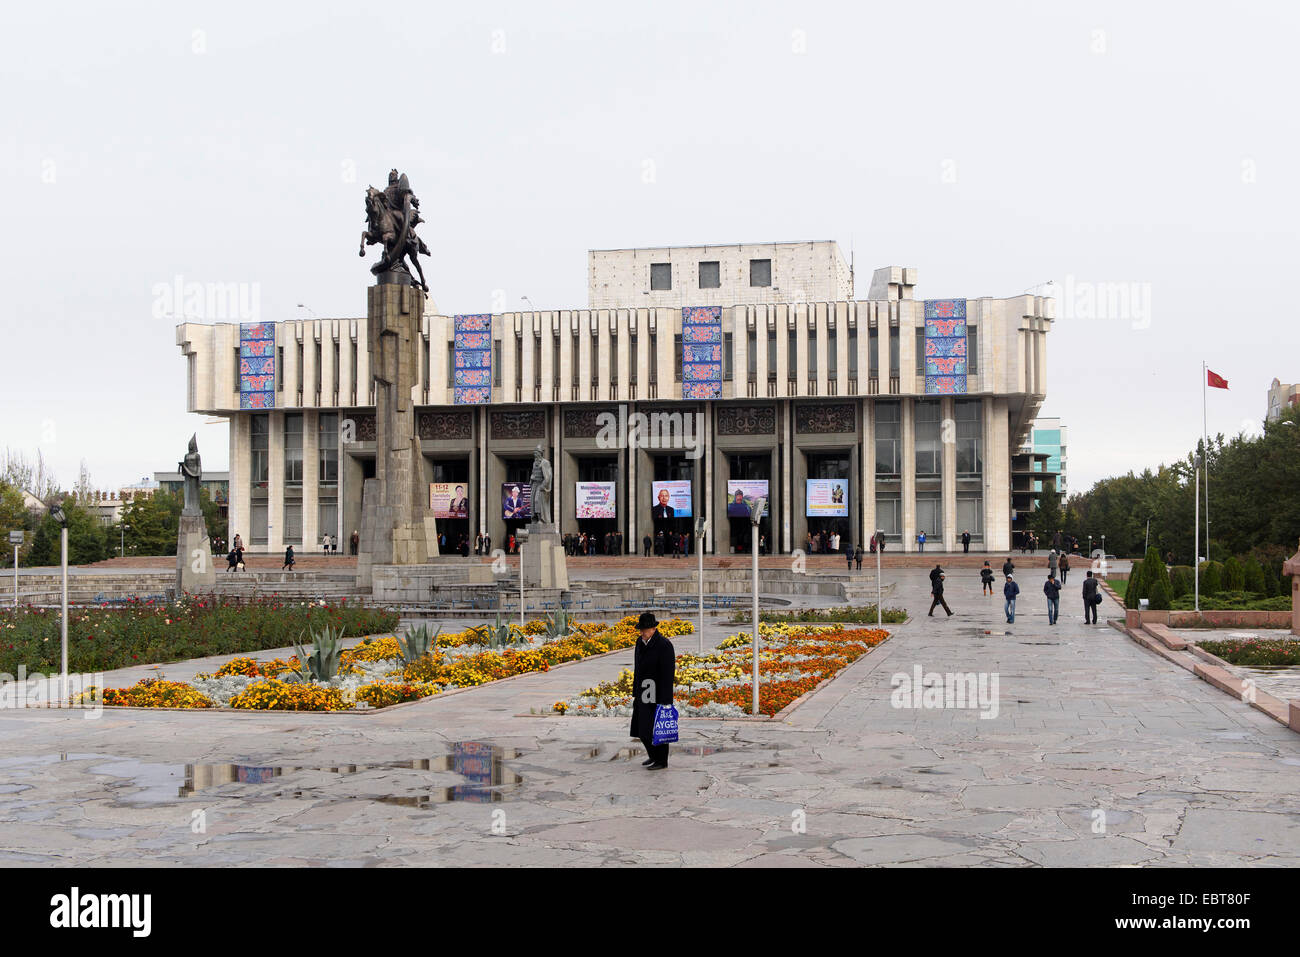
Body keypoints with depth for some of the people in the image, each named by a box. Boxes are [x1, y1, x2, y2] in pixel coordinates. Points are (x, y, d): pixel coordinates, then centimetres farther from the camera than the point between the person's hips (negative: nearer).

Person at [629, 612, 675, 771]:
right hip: (643, 695, 8)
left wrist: (665, 701, -19)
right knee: (642, 728, 13)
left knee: (657, 728, -2)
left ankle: (662, 761, 11)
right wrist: (635, 692, 16)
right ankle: (653, 756, 31)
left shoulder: (664, 645, -16)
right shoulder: (640, 642, 8)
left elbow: (668, 674, -17)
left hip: (657, 695, -8)